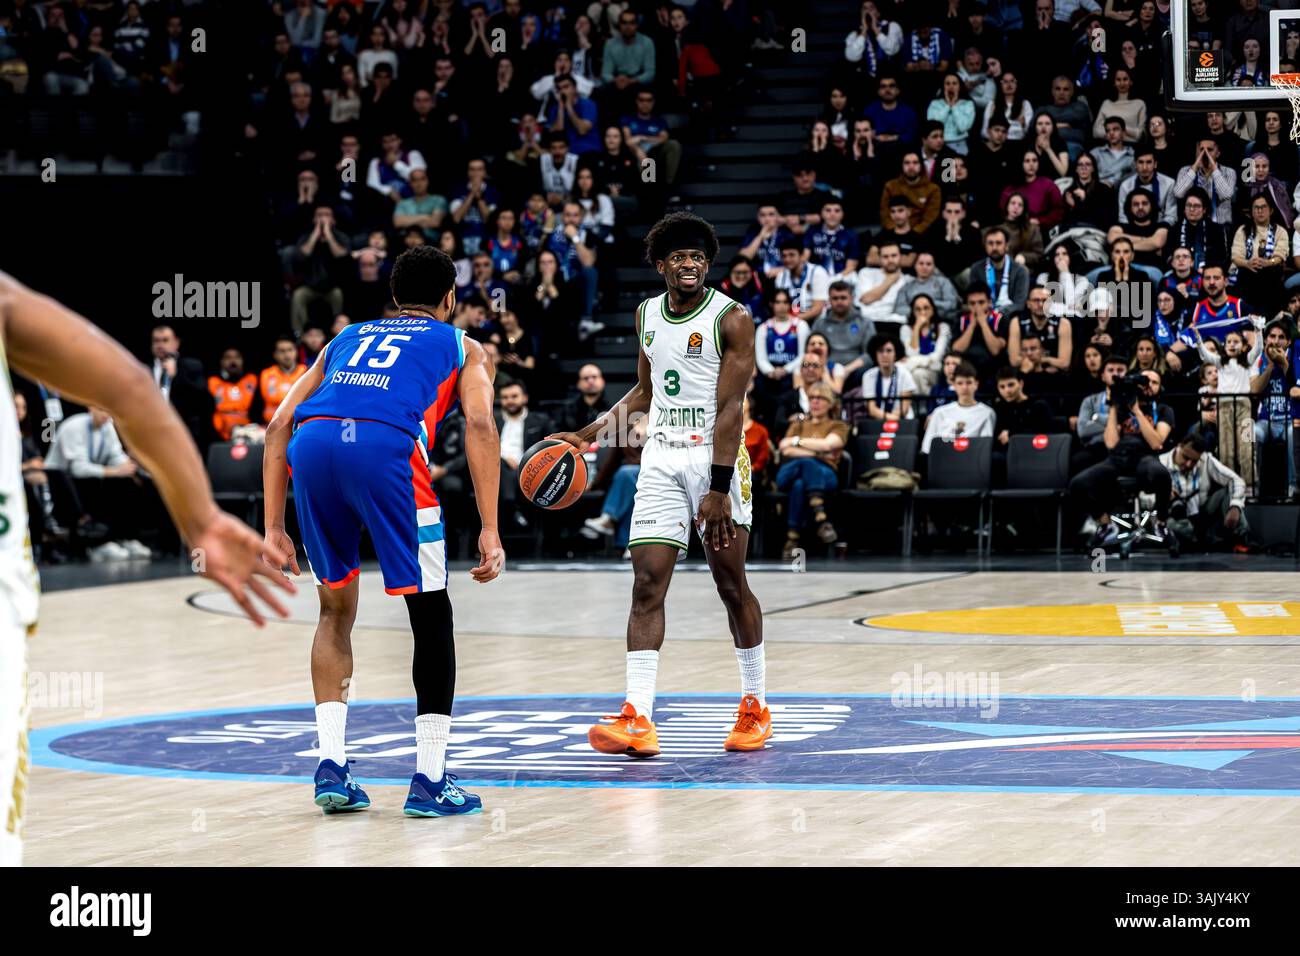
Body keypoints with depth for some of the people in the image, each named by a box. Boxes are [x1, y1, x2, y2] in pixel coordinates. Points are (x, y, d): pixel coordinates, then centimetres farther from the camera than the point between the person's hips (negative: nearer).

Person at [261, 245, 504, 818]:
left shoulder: (347, 338, 38)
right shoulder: (462, 347, 28)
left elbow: (279, 425, 26)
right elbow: (478, 426, 7)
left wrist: (273, 528, 25)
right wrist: (490, 533, 1)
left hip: (312, 445, 4)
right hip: (387, 447, -4)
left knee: (336, 611, 23)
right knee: (431, 617, 11)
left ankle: (332, 769, 15)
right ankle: (430, 780, 8)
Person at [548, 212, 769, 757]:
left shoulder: (731, 319, -8)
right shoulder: (647, 316, 10)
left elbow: (730, 408, -14)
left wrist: (718, 490, -21)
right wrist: (590, 435, 16)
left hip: (717, 458, -5)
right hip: (661, 460, 5)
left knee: (731, 584, 2)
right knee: (647, 583, -7)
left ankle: (756, 706, 20)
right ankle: (637, 718, -14)